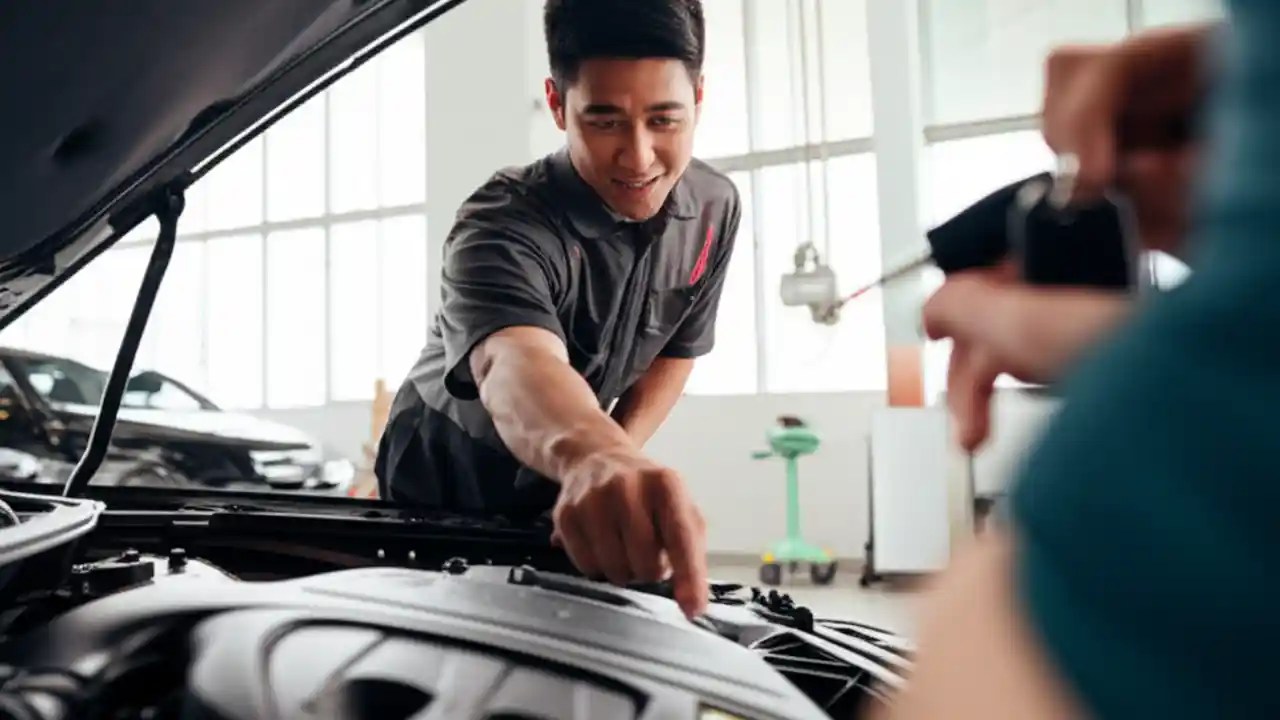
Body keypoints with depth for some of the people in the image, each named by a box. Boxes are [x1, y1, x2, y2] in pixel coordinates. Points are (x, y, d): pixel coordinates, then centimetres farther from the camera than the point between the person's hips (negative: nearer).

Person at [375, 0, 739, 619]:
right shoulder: (502, 225, -33)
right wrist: (593, 458, -76)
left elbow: (675, 352, -2)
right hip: (442, 490, -4)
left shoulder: (715, 206, -14)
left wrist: (613, 470, -15)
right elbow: (517, 366, -54)